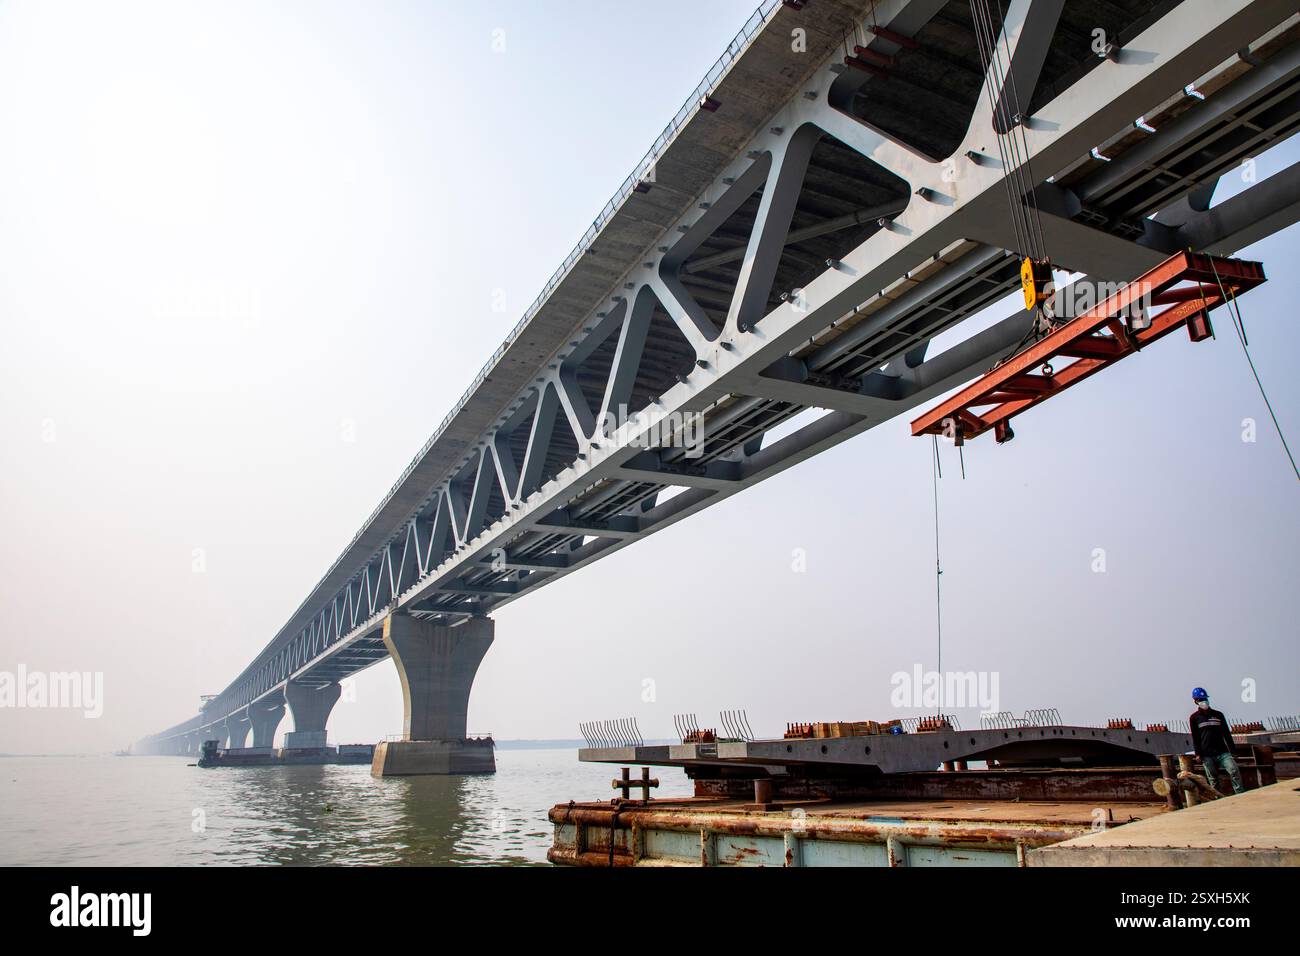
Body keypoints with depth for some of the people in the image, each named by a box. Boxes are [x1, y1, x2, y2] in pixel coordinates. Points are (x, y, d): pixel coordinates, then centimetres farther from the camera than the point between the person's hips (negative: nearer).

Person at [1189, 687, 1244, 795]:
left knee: (1234, 771, -18)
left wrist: (1232, 751, 6)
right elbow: (1194, 737, 3)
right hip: (1207, 755, -1)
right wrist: (1198, 754, -6)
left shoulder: (1218, 714, 13)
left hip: (1222, 752, 1)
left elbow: (1227, 733, 13)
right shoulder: (1194, 718, 6)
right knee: (1213, 780, 0)